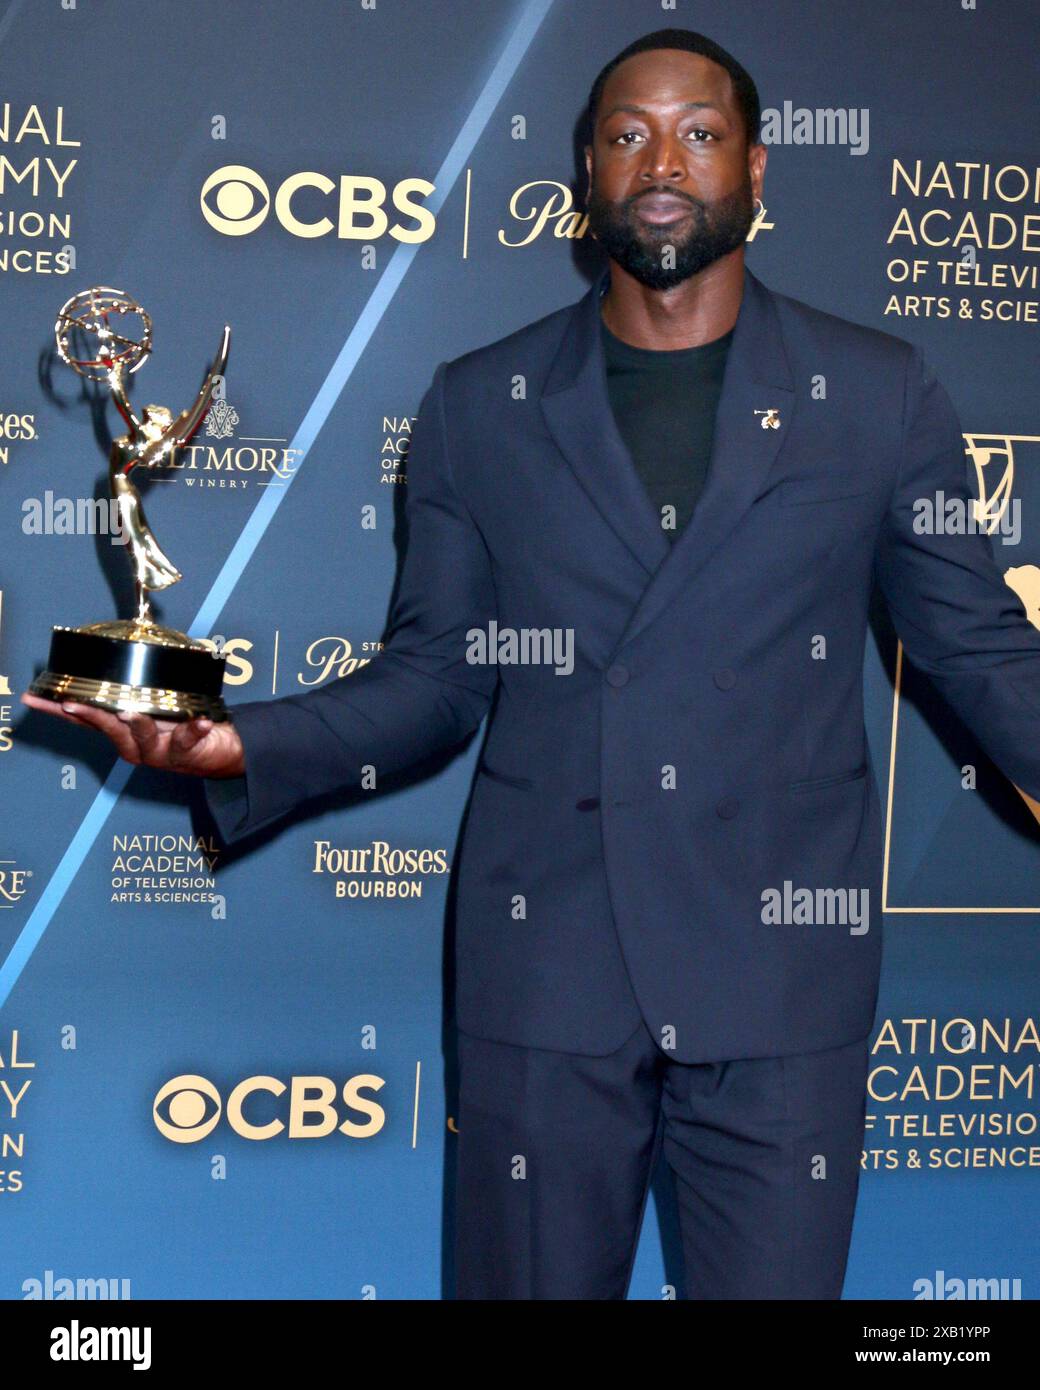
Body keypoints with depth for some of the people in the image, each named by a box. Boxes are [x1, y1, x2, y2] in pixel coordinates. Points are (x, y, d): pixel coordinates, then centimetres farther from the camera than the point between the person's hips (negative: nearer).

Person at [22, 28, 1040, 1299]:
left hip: (781, 970, 0)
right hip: (546, 968, 1)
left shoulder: (878, 397, 4)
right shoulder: (478, 408, 6)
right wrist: (241, 745, -9)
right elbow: (435, 674, 7)